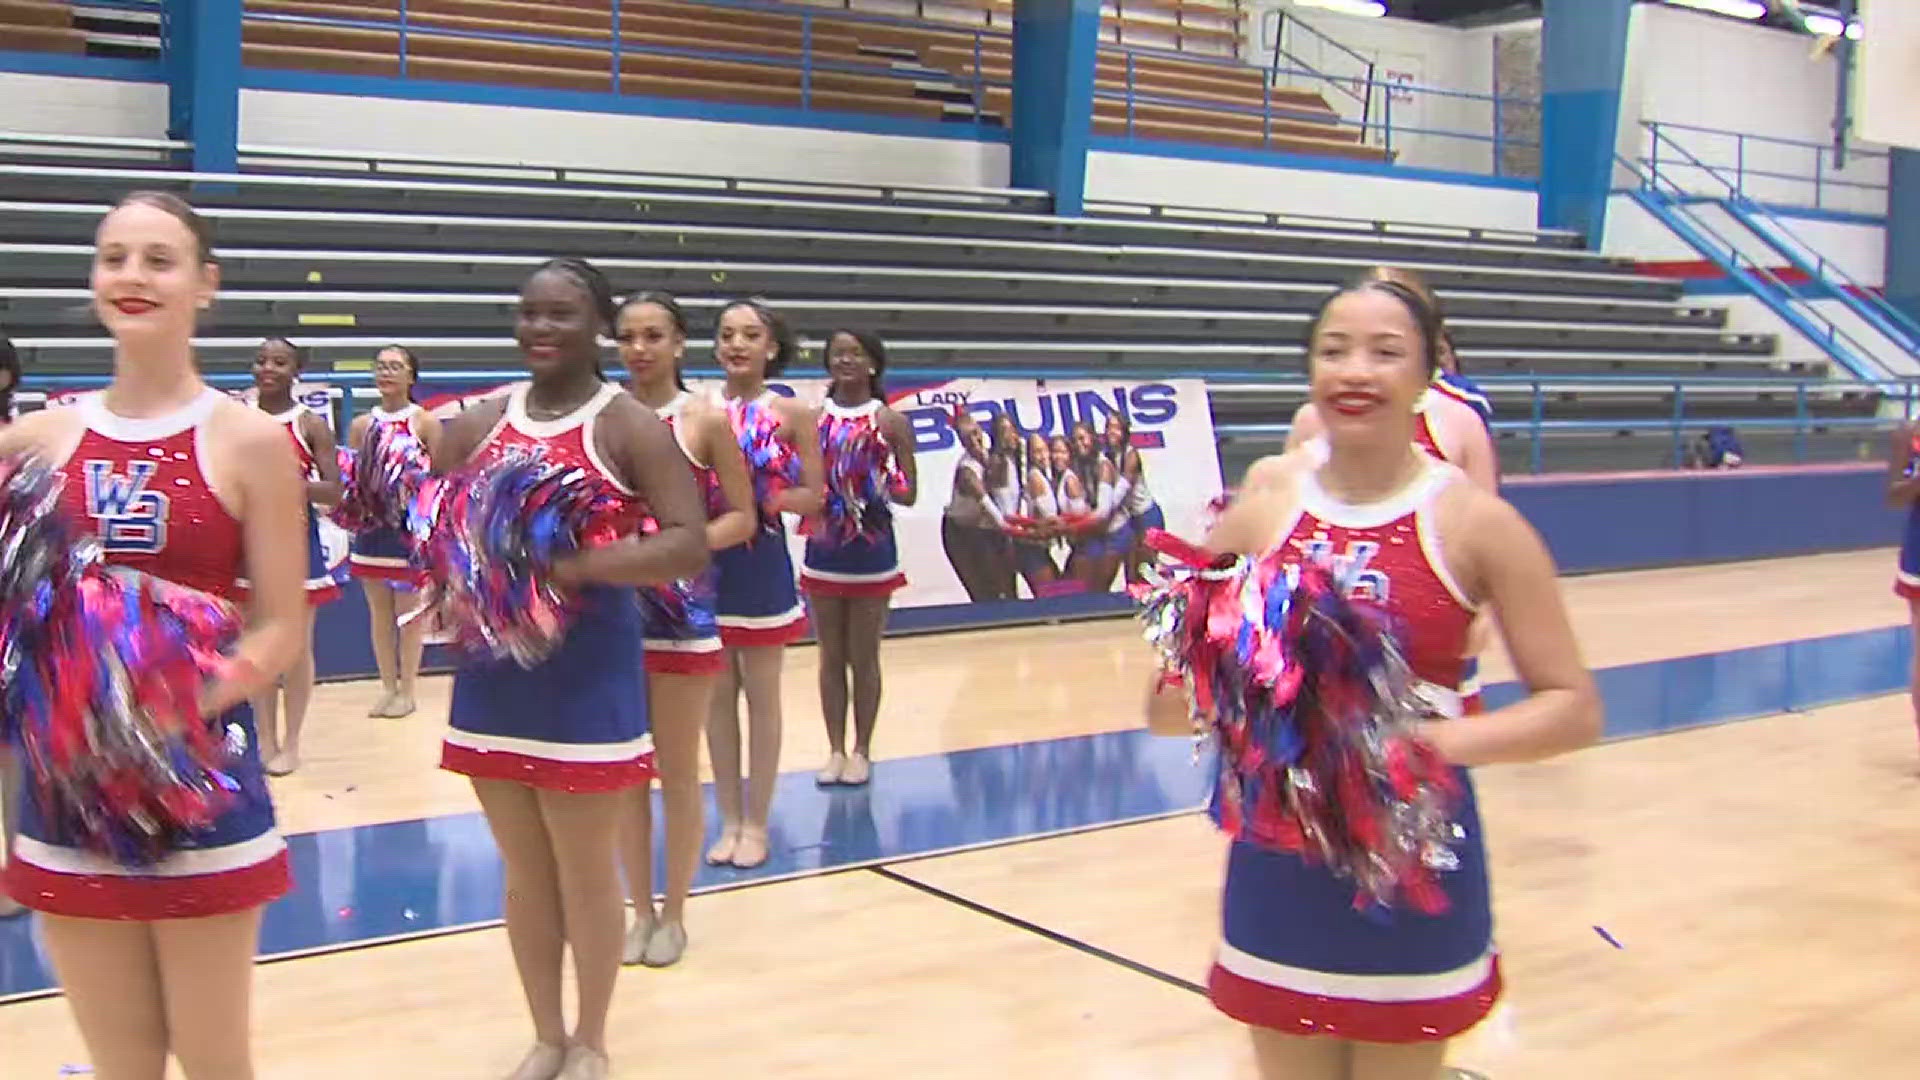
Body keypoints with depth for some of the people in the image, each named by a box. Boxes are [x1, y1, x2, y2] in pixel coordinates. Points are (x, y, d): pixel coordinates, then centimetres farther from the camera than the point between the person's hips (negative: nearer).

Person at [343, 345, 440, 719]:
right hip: (372, 526, 4)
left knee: (410, 612, 2)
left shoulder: (425, 422, -2)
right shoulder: (361, 425, 8)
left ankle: (407, 690, 11)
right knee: (379, 611, 9)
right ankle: (387, 686, 19)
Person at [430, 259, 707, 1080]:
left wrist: (575, 566, -27)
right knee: (524, 872, 15)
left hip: (589, 674, -4)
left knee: (586, 871, 8)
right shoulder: (477, 426, 7)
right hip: (494, 671, 5)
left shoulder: (630, 427, -7)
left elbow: (688, 546, -17)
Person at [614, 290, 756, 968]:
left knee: (678, 774, 7)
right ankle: (641, 911, 24)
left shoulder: (707, 421, -5)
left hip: (682, 614, -3)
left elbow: (742, 518, -4)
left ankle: (673, 915, 21)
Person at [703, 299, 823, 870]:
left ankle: (756, 823, 17)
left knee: (762, 695, 7)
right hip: (708, 561, 2)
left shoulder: (792, 413, -2)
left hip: (762, 563, -2)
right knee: (717, 697, 9)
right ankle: (729, 819, 21)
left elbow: (813, 496, -4)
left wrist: (760, 498, -19)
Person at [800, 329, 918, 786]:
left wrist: (880, 488, -20)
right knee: (831, 658, 9)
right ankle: (835, 750, 18)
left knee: (864, 658, 6)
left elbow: (909, 492, -1)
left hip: (871, 550, -2)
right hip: (823, 551, 2)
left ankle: (861, 751, 16)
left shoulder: (891, 422, -2)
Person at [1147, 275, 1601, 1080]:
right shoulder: (1263, 505, -1)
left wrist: (1434, 741, -23)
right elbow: (1168, 704, 2)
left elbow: (1573, 708, -8)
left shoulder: (1475, 521, -8)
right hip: (1280, 864, 2)